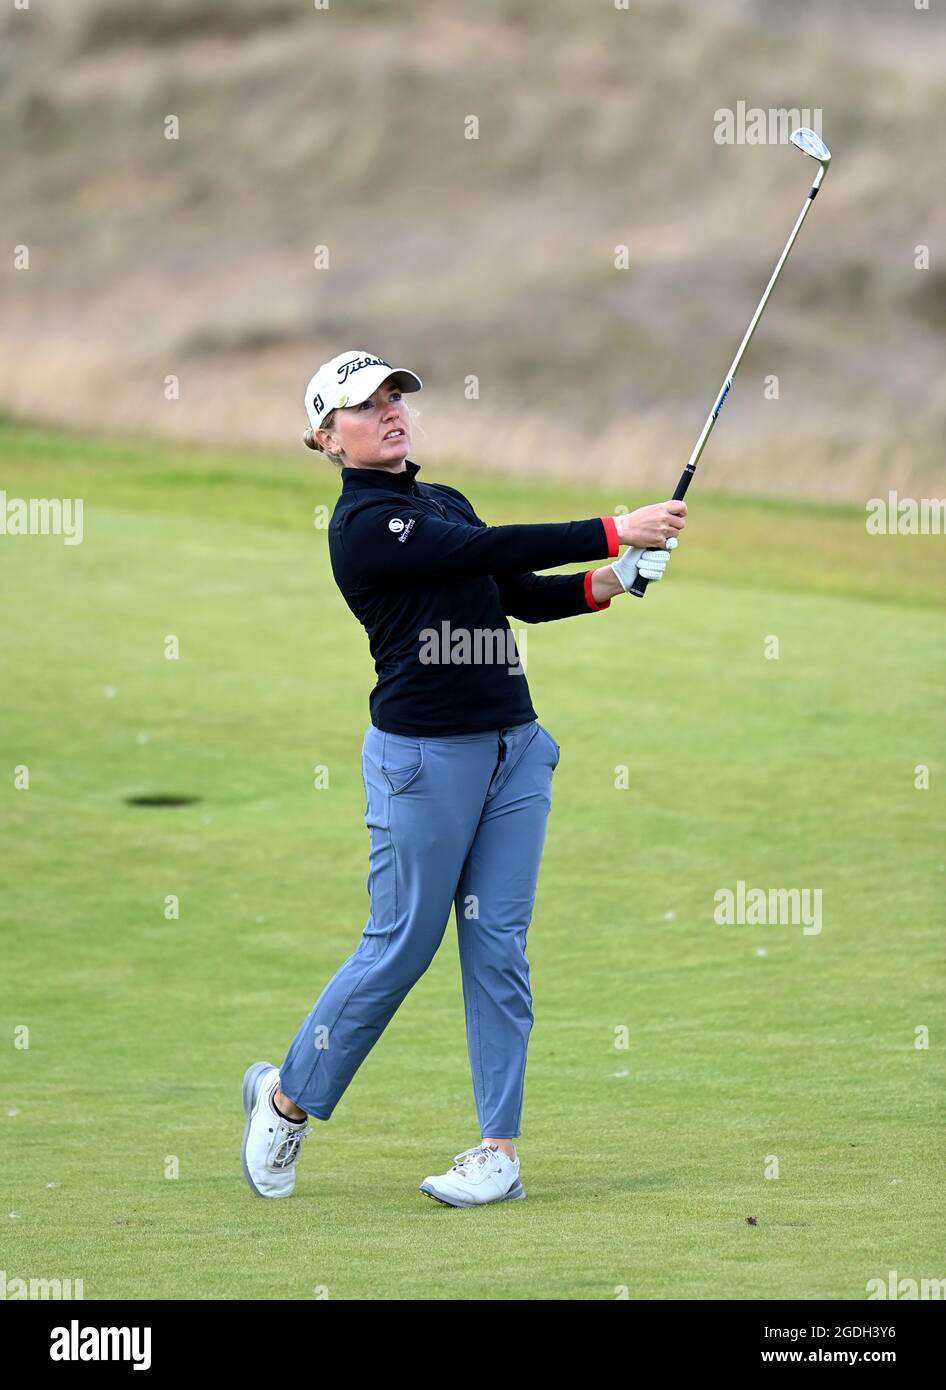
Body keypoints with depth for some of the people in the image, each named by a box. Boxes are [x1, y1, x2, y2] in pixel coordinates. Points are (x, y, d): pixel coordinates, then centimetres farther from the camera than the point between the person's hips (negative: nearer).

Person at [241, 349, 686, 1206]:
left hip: (513, 748, 7)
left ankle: (500, 1151, 2)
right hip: (424, 754, -7)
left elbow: (517, 594, 13)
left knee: (497, 943, 2)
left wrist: (603, 584, -6)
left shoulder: (442, 500, 17)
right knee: (401, 944, -2)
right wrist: (615, 532, -21)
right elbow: (492, 550, -20)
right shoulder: (362, 524, -11)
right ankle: (288, 1097, 17)